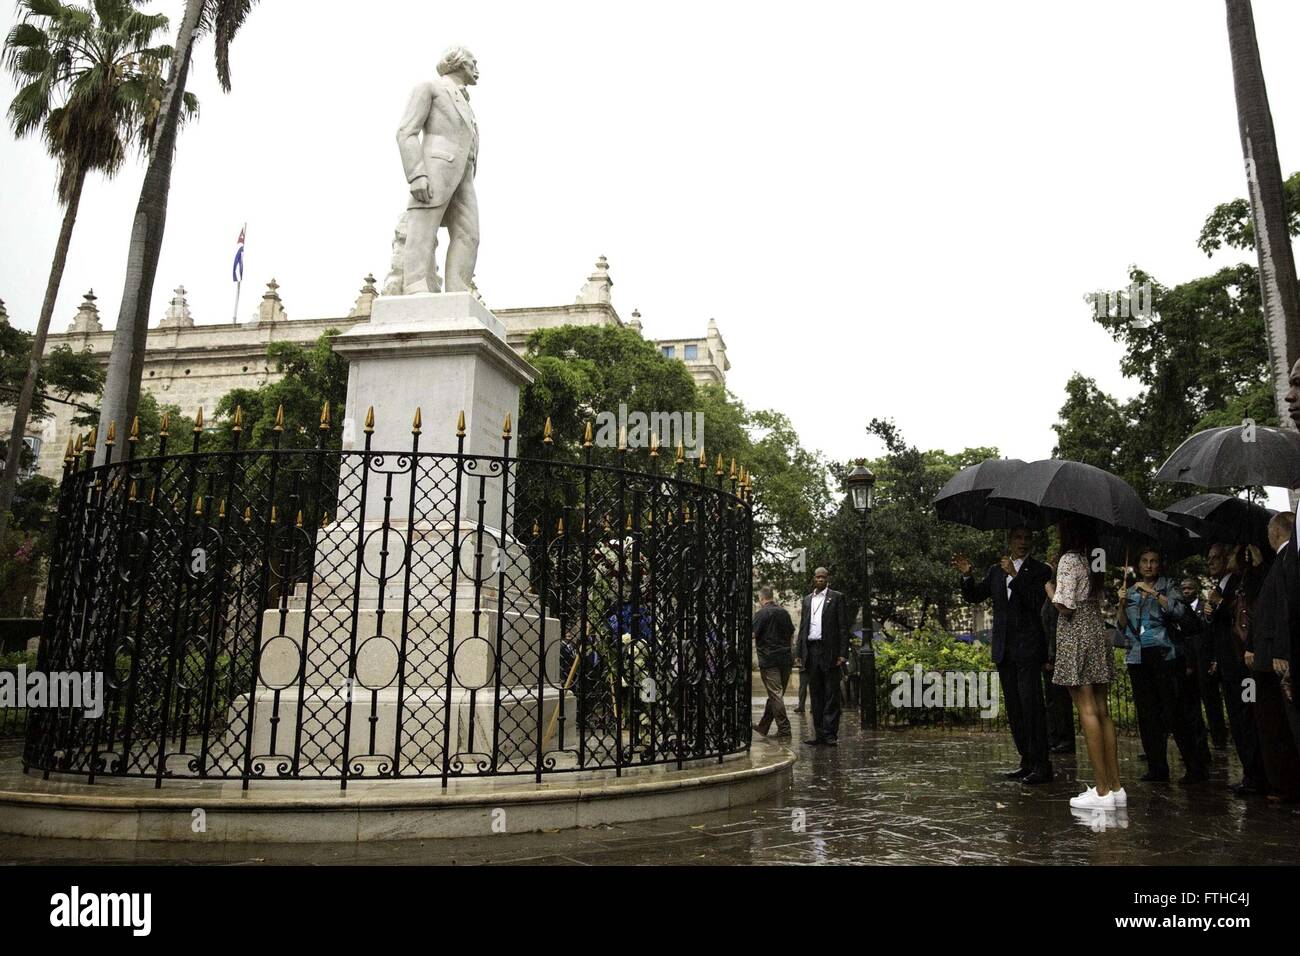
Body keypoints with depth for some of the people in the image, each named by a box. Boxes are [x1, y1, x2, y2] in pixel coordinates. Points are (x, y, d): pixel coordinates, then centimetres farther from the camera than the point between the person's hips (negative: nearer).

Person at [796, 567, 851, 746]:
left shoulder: (837, 597, 2)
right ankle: (819, 734, 13)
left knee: (831, 695, -3)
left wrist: (842, 653, -11)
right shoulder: (807, 599, 17)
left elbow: (843, 627, -3)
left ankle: (830, 734, 0)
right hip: (811, 651, 5)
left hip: (829, 651, -5)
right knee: (816, 695, 8)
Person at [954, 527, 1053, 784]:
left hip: (1028, 649, -6)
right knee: (1014, 709, 10)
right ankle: (1027, 762, 19)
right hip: (1004, 650, 6)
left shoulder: (1040, 570, -1)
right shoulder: (996, 571, 14)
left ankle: (1042, 765, -4)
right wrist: (967, 575, -6)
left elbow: (1035, 602, -14)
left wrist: (1015, 575, -21)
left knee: (1031, 705, -10)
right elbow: (974, 597, 11)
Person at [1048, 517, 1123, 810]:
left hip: (1076, 636, -8)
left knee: (1087, 711, -6)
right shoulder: (1095, 560, 12)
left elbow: (1064, 607, -16)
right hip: (1099, 632, 8)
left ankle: (1102, 791, -6)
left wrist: (1048, 587, 2)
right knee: (1102, 711, 9)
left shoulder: (1069, 560, -11)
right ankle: (1115, 787, 12)